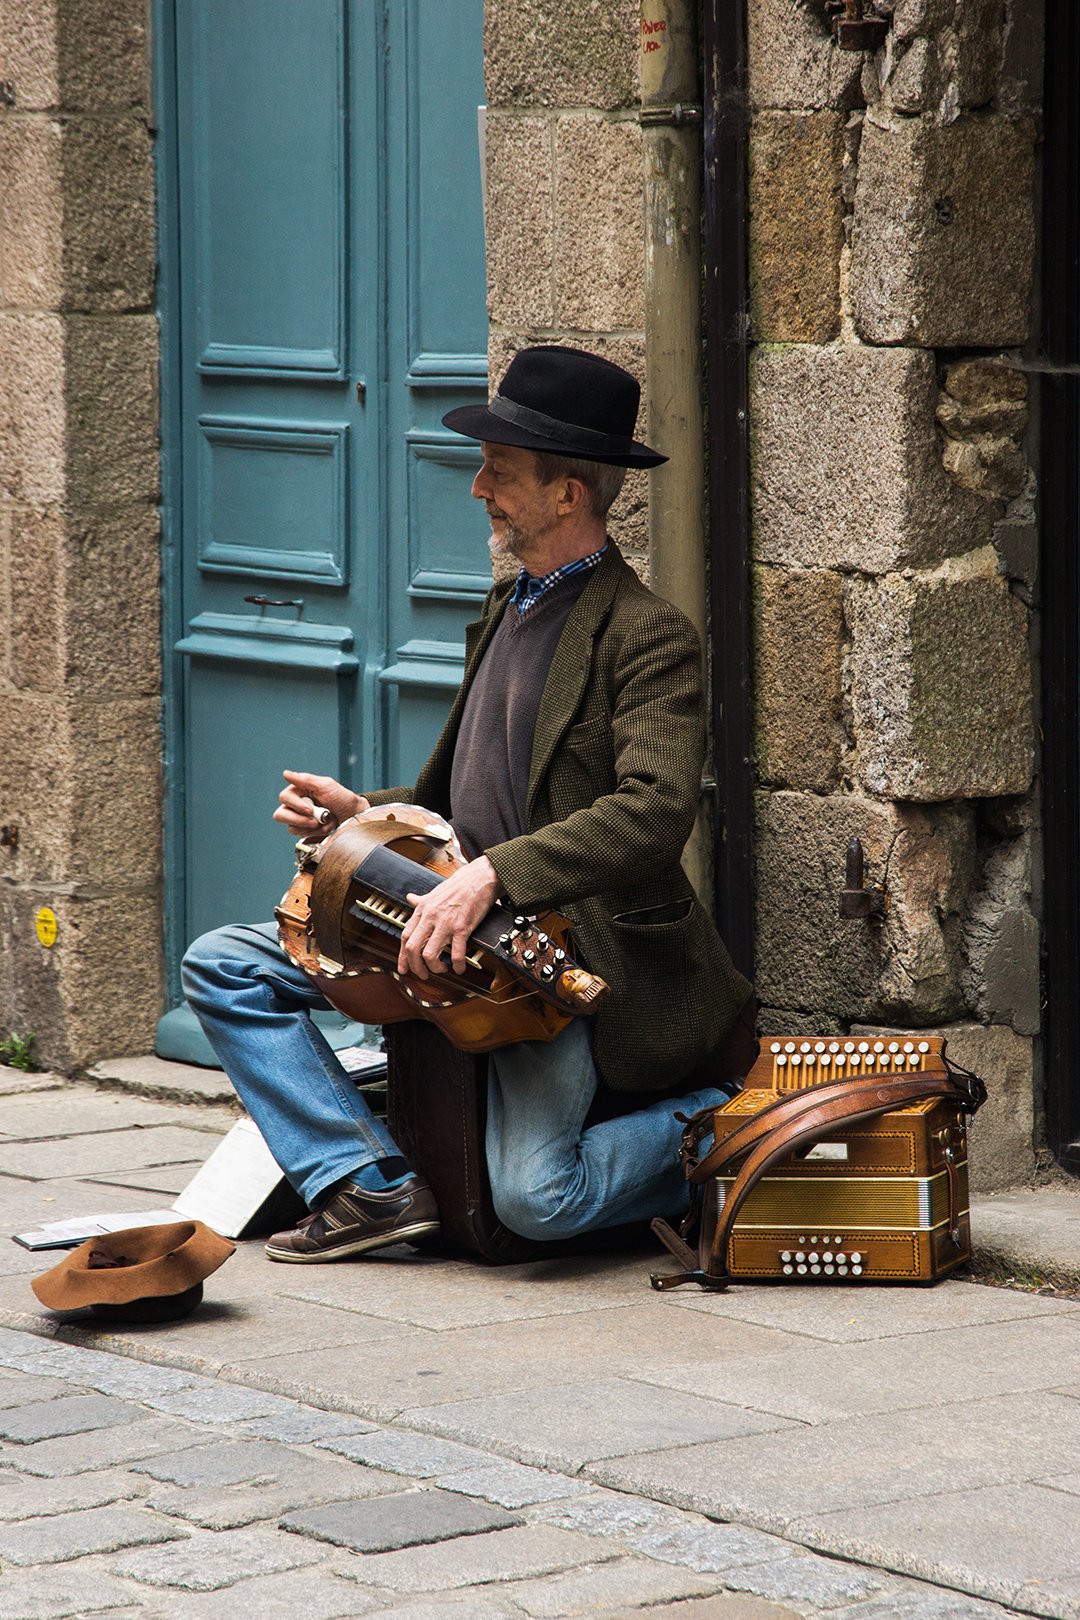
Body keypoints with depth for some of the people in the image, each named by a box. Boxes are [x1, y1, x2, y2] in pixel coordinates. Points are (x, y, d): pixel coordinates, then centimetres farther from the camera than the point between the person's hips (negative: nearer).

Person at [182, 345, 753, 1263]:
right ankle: (374, 1187, -4)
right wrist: (362, 812, 9)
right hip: (456, 925, 9)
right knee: (221, 968, 0)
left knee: (532, 1199, -24)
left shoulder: (649, 637, -13)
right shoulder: (506, 608, 17)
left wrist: (492, 874, -36)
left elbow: (655, 814, -28)